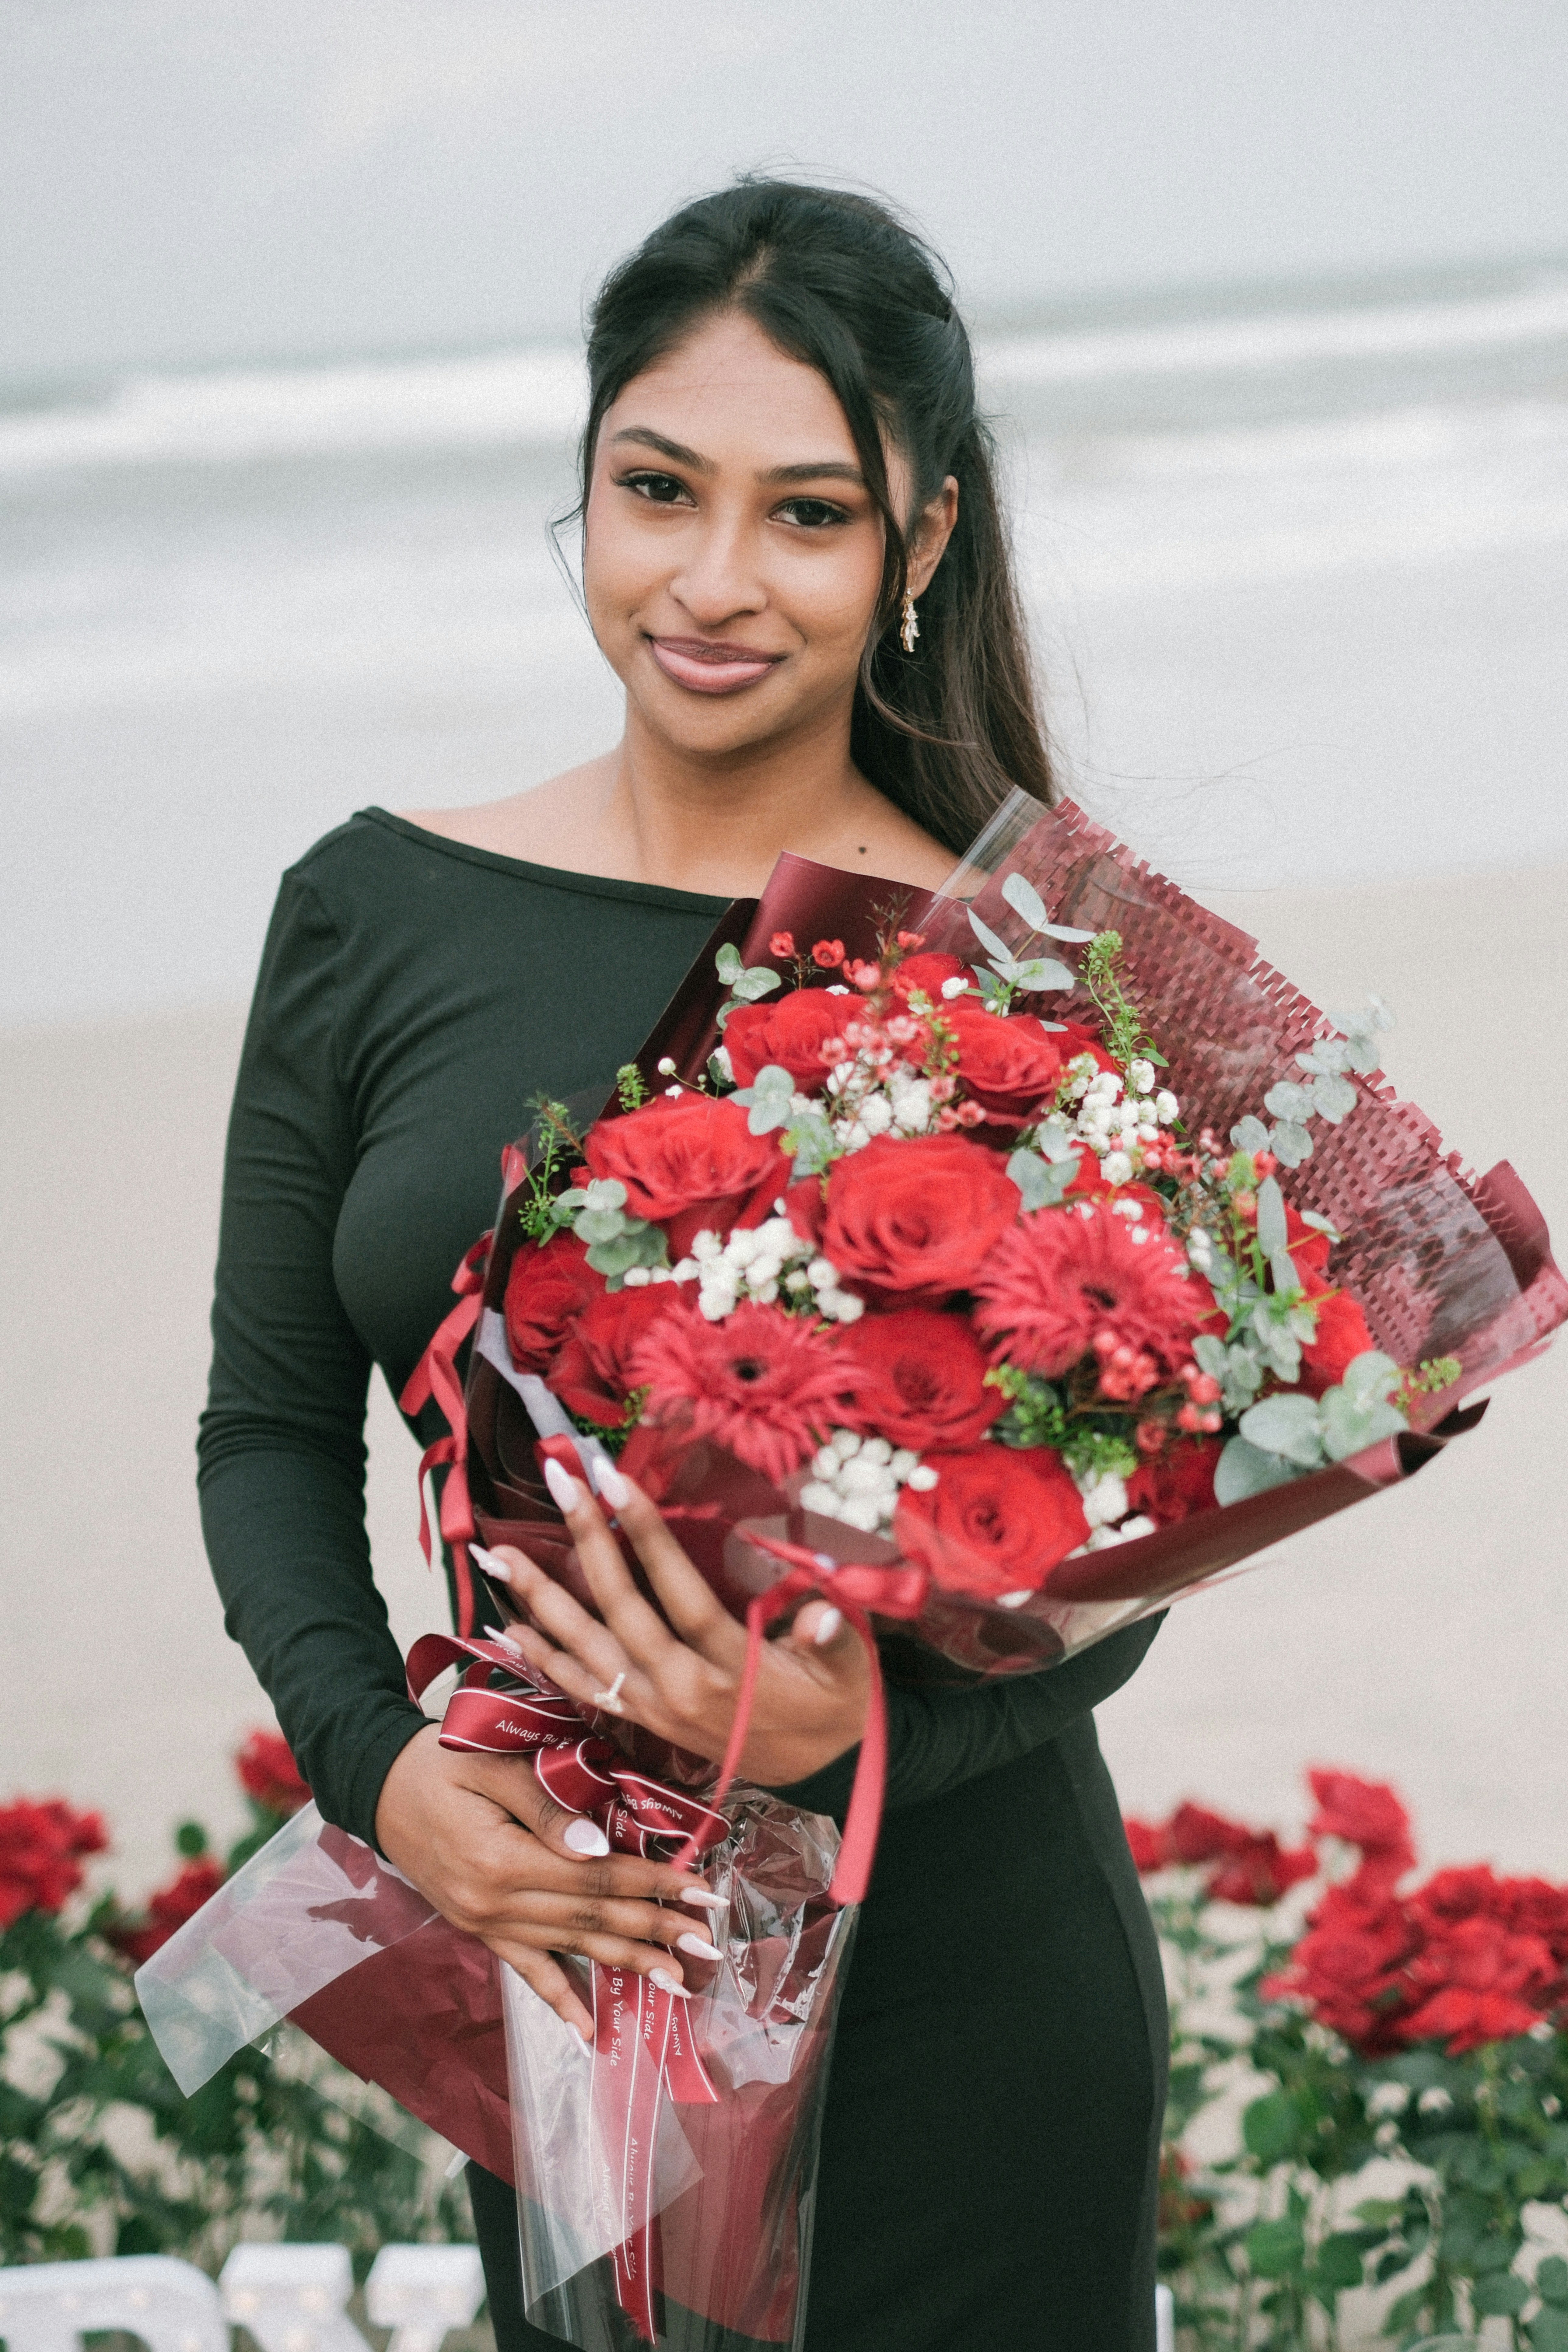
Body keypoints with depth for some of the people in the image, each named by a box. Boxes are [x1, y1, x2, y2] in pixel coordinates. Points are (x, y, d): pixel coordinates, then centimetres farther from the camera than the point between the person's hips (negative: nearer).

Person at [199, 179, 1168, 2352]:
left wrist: (864, 1724, -25)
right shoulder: (376, 913, -1)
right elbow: (274, 1430, 5)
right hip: (554, 1960, 2)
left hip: (961, 1989, -2)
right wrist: (377, 1762, -12)